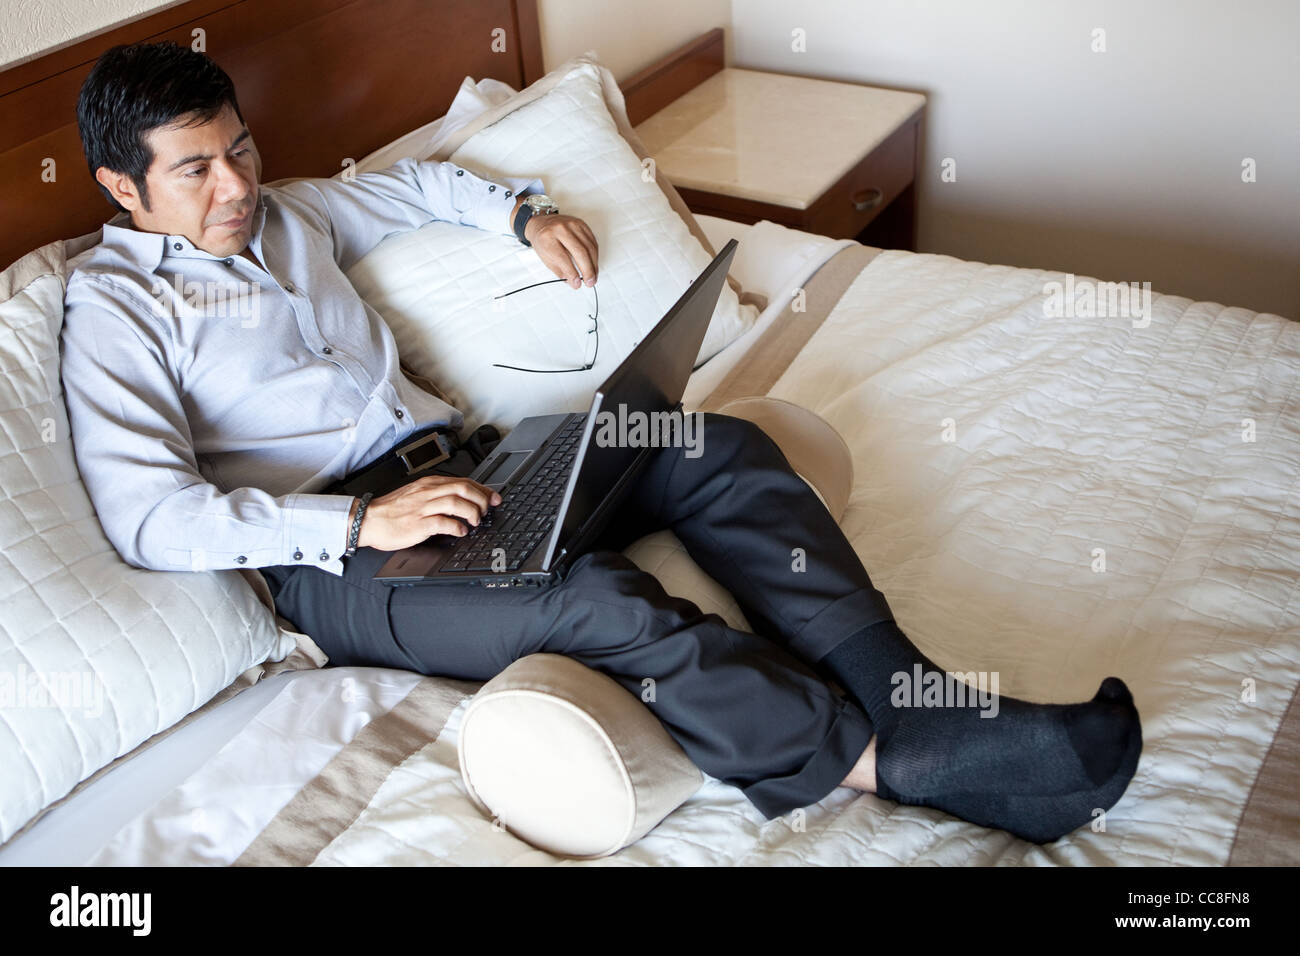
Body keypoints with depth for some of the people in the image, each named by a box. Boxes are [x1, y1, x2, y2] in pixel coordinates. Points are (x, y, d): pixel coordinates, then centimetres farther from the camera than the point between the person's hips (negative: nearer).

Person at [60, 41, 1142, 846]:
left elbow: (415, 183, 34)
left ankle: (913, 692, -21)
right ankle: (892, 761, -30)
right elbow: (148, 516, -16)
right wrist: (362, 522, -25)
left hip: (449, 456, 8)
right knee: (604, 600, -34)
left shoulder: (283, 210, 16)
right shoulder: (113, 304, -4)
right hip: (329, 554, -7)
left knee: (719, 449, -11)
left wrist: (525, 213, 13)